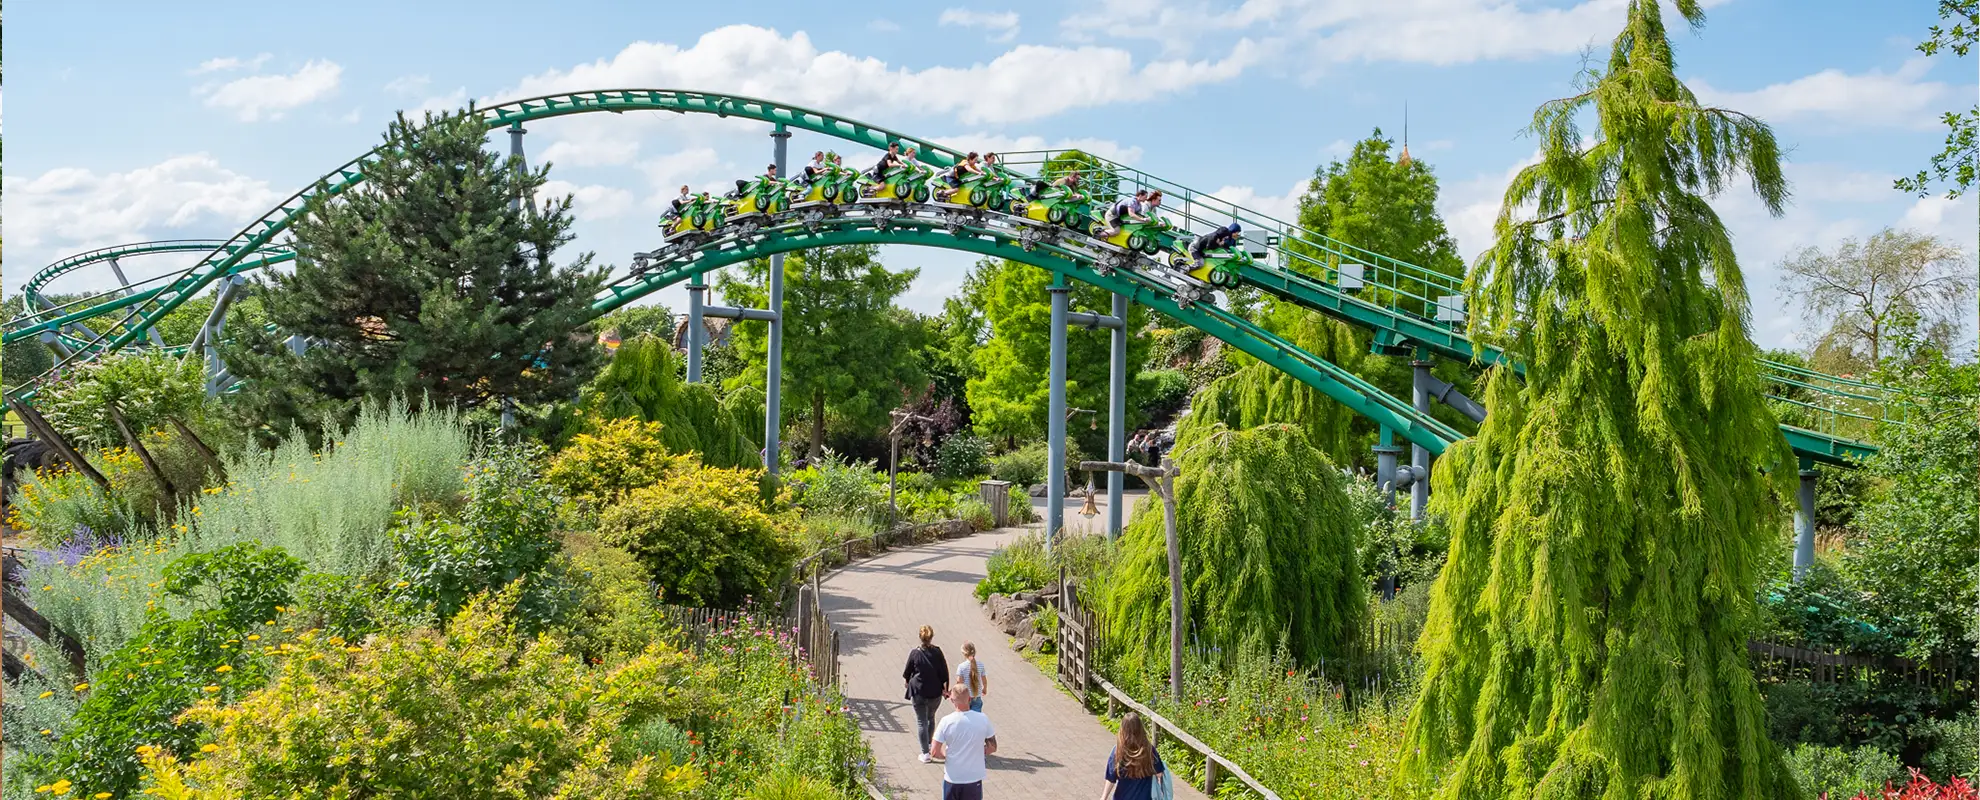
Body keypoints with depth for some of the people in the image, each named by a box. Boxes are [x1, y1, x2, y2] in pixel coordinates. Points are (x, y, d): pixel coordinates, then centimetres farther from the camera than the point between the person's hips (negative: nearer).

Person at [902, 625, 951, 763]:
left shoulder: (914, 653, -12)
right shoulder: (937, 652, -9)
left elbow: (907, 672, 1)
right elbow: (944, 672, -4)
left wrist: (906, 680, 23)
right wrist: (945, 688, 10)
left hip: (918, 693, -2)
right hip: (935, 693, 2)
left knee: (921, 721, 5)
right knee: (931, 718, 25)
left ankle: (925, 753, 4)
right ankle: (929, 745, 38)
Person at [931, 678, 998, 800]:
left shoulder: (946, 721, -15)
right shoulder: (983, 719, -11)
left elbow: (935, 752, -12)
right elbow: (992, 748, 0)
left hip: (952, 779, -1)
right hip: (974, 778, 1)